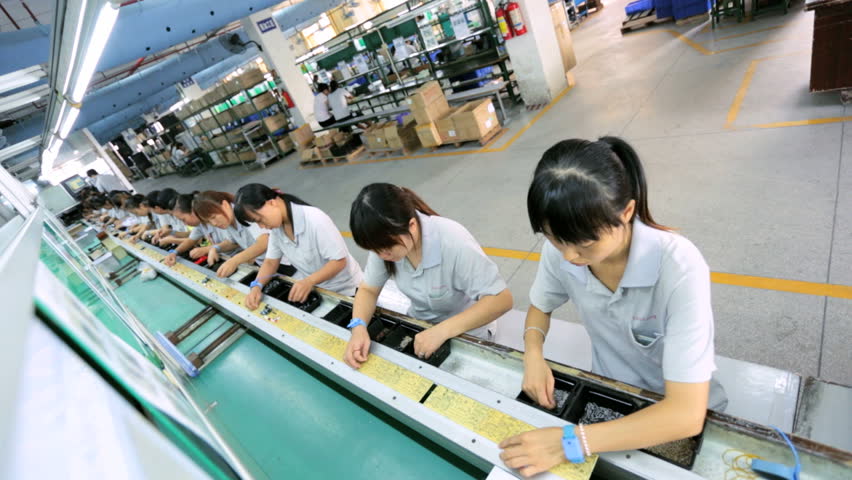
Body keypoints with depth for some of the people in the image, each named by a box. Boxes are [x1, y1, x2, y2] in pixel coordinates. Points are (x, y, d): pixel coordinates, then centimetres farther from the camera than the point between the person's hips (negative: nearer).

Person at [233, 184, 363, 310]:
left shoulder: (314, 220, -28)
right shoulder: (277, 226, -6)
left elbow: (339, 261, -26)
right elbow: (271, 261, 3)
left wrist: (309, 281, -38)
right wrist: (256, 286, -15)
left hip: (341, 289, -6)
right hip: (306, 283, 6)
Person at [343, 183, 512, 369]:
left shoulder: (453, 242, -33)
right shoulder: (384, 238, -17)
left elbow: (501, 299, -30)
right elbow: (368, 290, -6)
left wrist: (442, 331, -38)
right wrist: (359, 327, -25)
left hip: (466, 332, -3)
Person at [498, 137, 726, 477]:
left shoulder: (679, 266, -30)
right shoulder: (560, 250, -18)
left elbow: (687, 414, -30)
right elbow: (540, 308, 1)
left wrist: (570, 442, -36)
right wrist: (533, 355, -17)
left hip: (678, 414, -2)